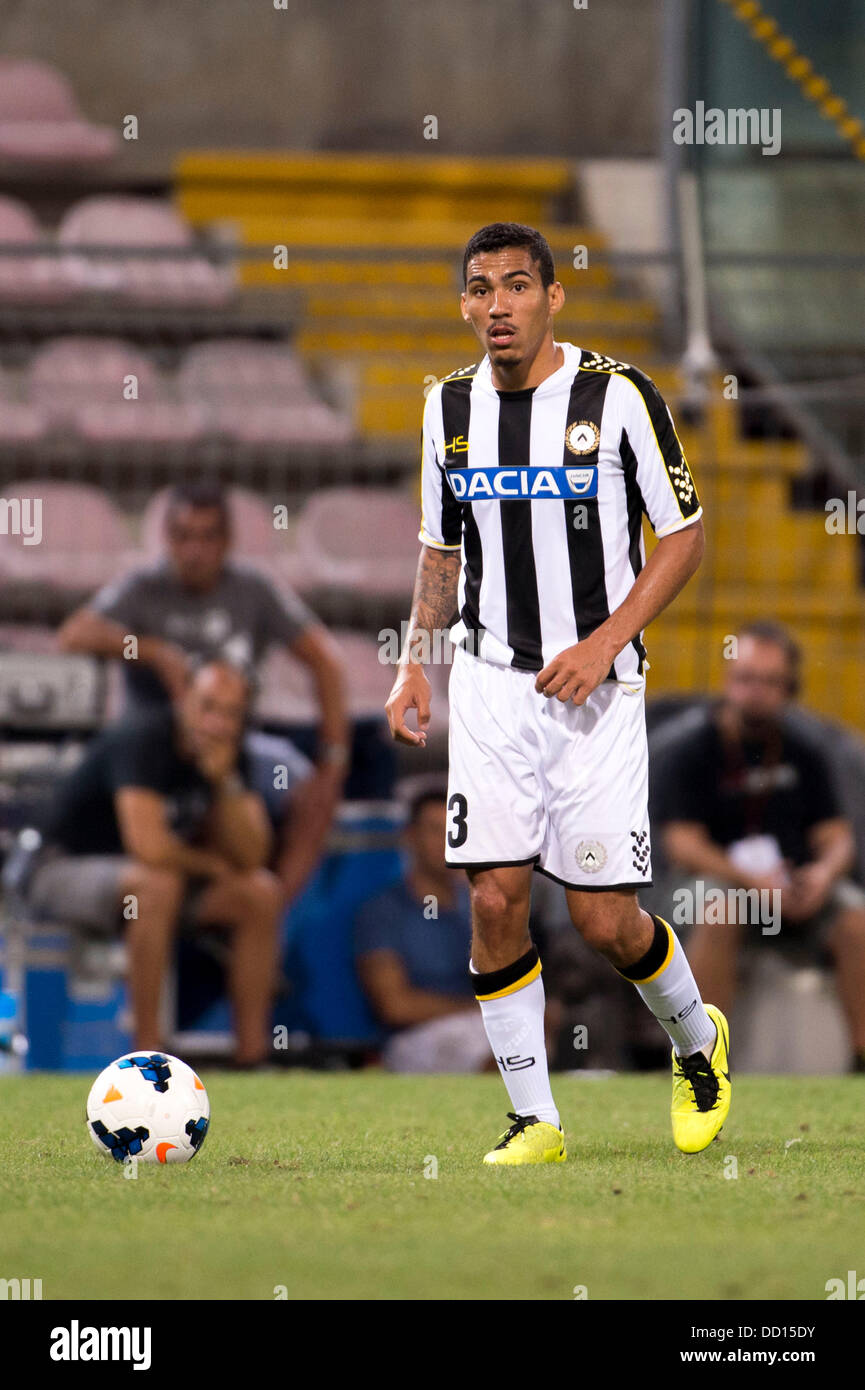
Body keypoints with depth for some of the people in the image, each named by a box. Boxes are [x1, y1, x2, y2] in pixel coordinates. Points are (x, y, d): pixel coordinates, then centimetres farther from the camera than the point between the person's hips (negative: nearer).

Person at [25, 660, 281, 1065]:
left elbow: (250, 858, -9)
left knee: (262, 892, -9)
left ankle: (252, 1052, -11)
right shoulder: (143, 740, -25)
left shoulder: (226, 754, -2)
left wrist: (226, 784, -23)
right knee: (158, 882, -38)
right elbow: (149, 846, -37)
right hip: (67, 870, -8)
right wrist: (209, 863, -16)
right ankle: (147, 1049, -33)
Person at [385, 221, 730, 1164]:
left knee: (605, 920, -4)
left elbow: (683, 537, -4)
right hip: (490, 686, 3)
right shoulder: (449, 407, 5)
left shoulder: (617, 395, -8)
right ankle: (534, 1120, 3)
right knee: (494, 899, -7)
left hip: (596, 687, -3)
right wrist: (414, 667, 8)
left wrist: (604, 644, -14)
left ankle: (697, 1044, 26)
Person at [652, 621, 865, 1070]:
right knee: (716, 915, -36)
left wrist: (824, 872, -18)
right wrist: (753, 879, -24)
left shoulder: (803, 754, 9)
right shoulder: (688, 752, -2)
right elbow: (682, 845, -10)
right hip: (720, 879, -3)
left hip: (795, 889, 3)